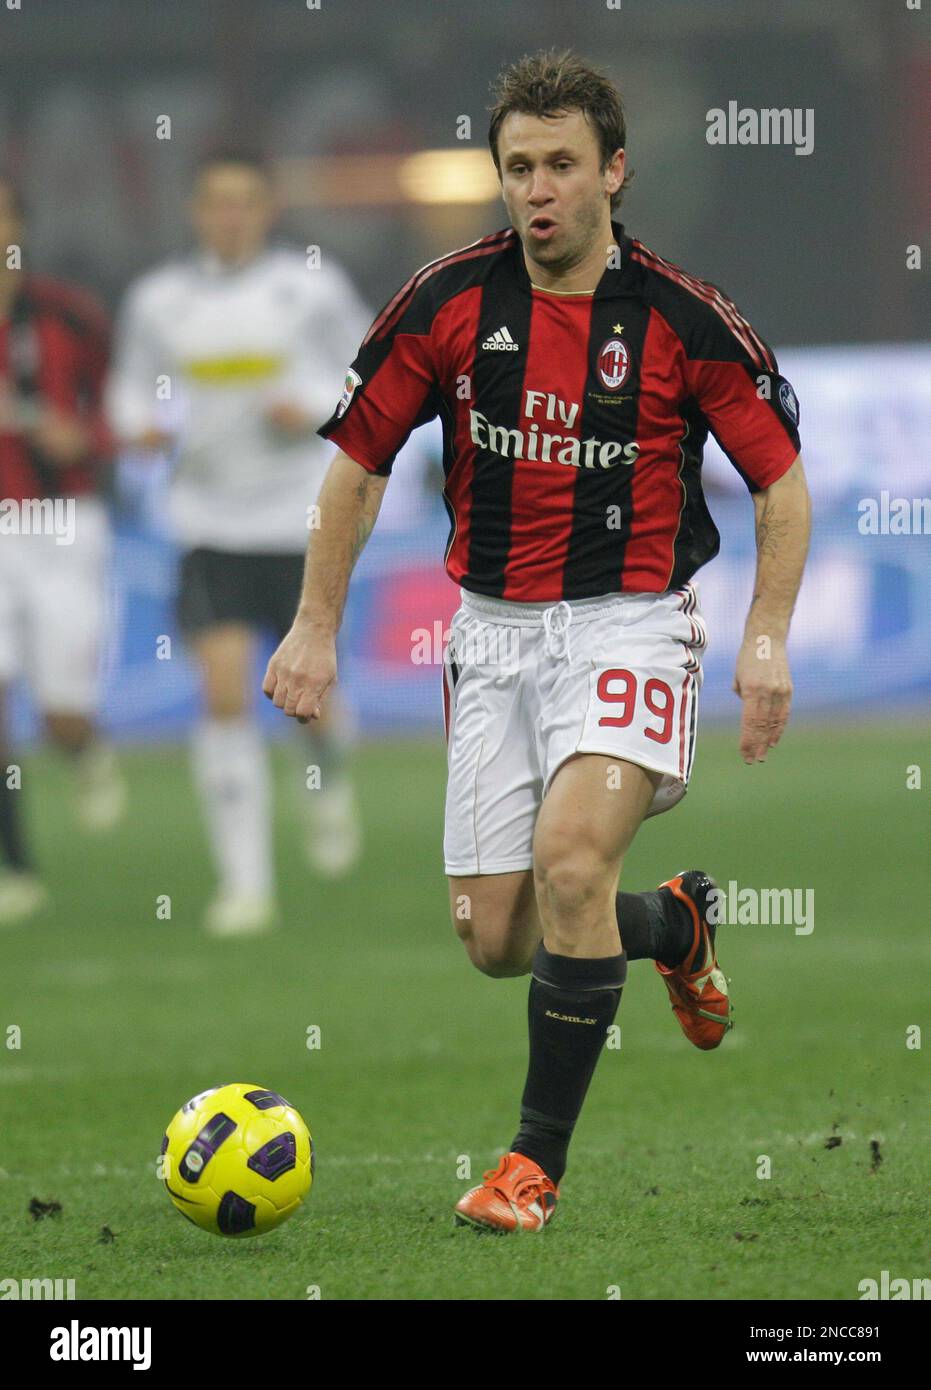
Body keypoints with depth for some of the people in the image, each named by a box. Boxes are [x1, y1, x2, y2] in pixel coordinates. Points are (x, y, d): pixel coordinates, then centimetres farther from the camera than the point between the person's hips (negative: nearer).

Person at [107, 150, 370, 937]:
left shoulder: (312, 286, -1)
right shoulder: (158, 299, 4)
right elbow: (132, 386, 16)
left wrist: (315, 408, -12)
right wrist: (142, 426, -6)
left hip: (301, 521, -1)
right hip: (210, 524, 1)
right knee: (225, 691, -12)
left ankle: (330, 782, 40)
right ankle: (246, 884, -8)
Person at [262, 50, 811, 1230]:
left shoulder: (683, 320, -9)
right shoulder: (448, 302, -4)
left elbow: (781, 477, 0)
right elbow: (358, 459, 7)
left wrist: (767, 638, -11)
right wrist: (316, 625, 4)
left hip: (630, 623, -4)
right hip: (494, 632, 4)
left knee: (570, 855, -27)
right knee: (498, 943, 3)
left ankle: (537, 1162, -16)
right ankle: (674, 924, 38)